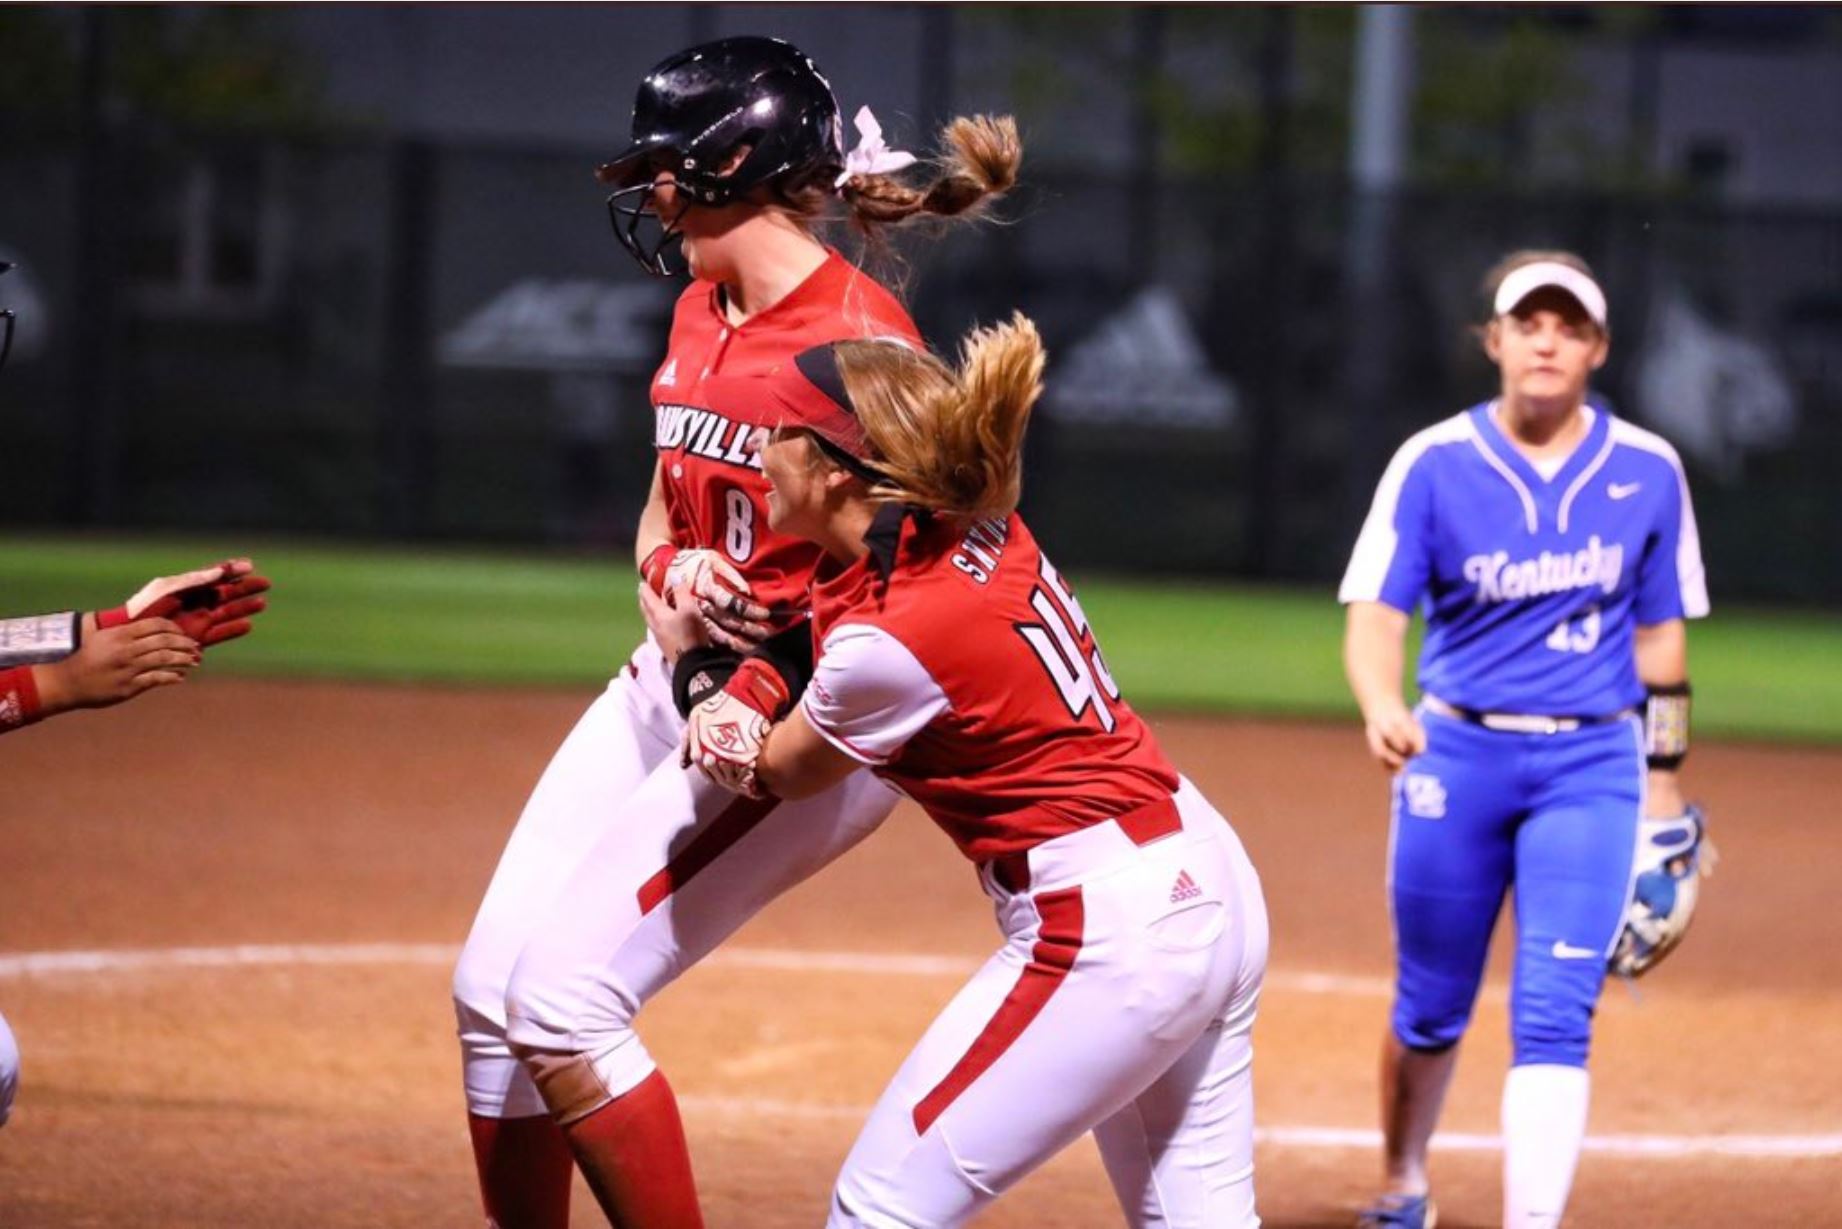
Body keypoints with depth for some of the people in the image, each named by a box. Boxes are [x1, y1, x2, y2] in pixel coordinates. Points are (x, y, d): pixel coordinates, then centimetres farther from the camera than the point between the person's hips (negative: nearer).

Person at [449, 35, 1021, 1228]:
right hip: (667, 682, 9)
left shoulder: (861, 340, -19)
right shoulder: (700, 315, 9)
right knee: (491, 989, 6)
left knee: (563, 1000, -17)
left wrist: (756, 712, -28)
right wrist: (673, 570, -8)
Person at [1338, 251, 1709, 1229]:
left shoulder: (1647, 472, 1)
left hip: (1591, 764, 0)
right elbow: (1375, 611, -12)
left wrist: (1663, 776, 9)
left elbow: (1660, 633, 10)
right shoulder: (1434, 463, -5)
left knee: (1554, 1012, -12)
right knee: (1430, 1007, 11)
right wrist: (1381, 705, -33)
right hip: (1456, 754, 0)